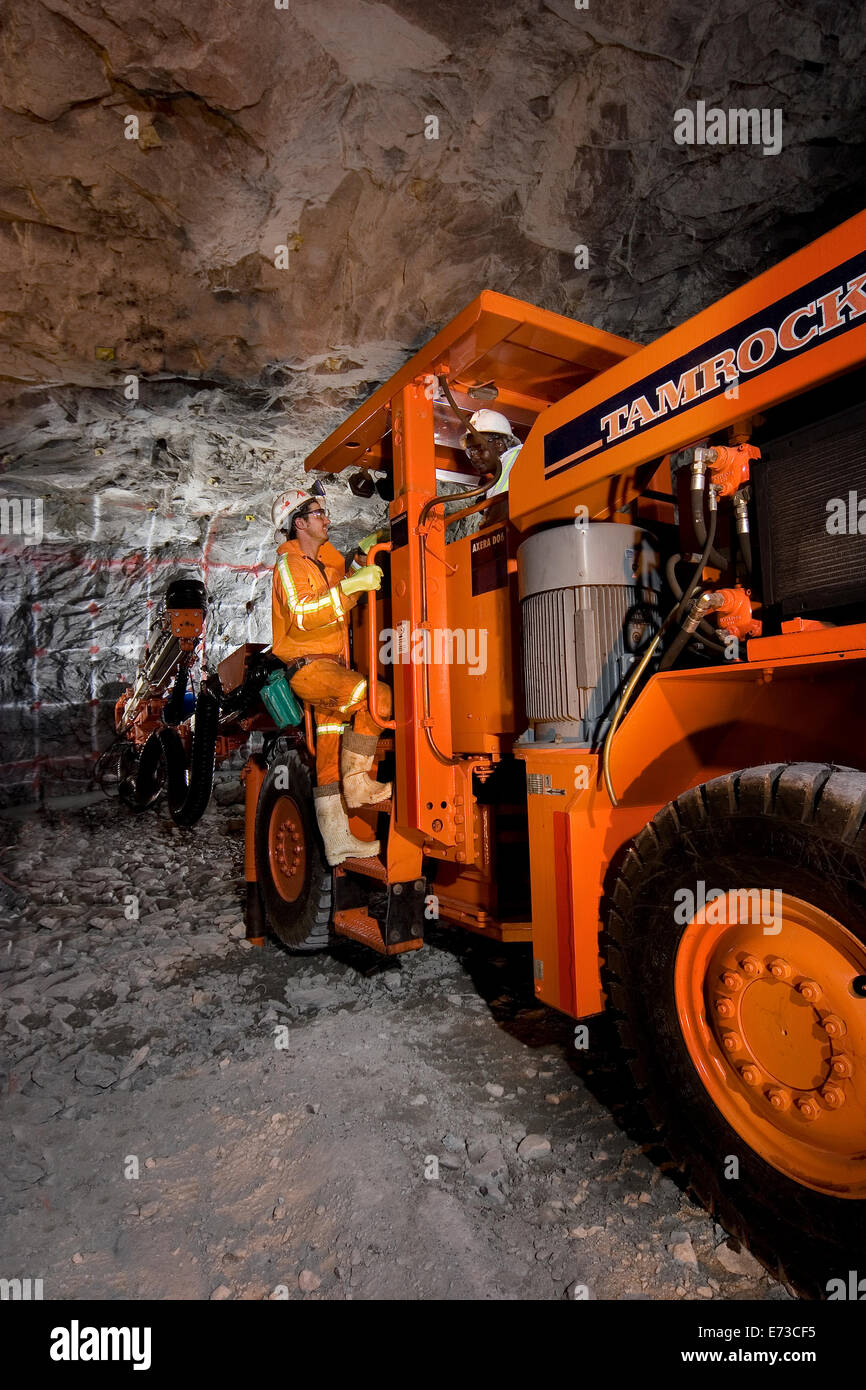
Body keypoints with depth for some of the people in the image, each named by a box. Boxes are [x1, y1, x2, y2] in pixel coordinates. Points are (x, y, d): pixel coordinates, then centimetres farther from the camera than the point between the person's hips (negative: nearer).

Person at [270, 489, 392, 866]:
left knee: (330, 755, 7)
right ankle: (358, 782, -14)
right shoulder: (290, 563, -6)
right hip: (308, 666, -8)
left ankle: (337, 839, 11)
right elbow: (302, 614, -23)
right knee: (376, 696, -26)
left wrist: (362, 558, 14)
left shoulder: (328, 558, 20)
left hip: (332, 666, 8)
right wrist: (350, 585, -28)